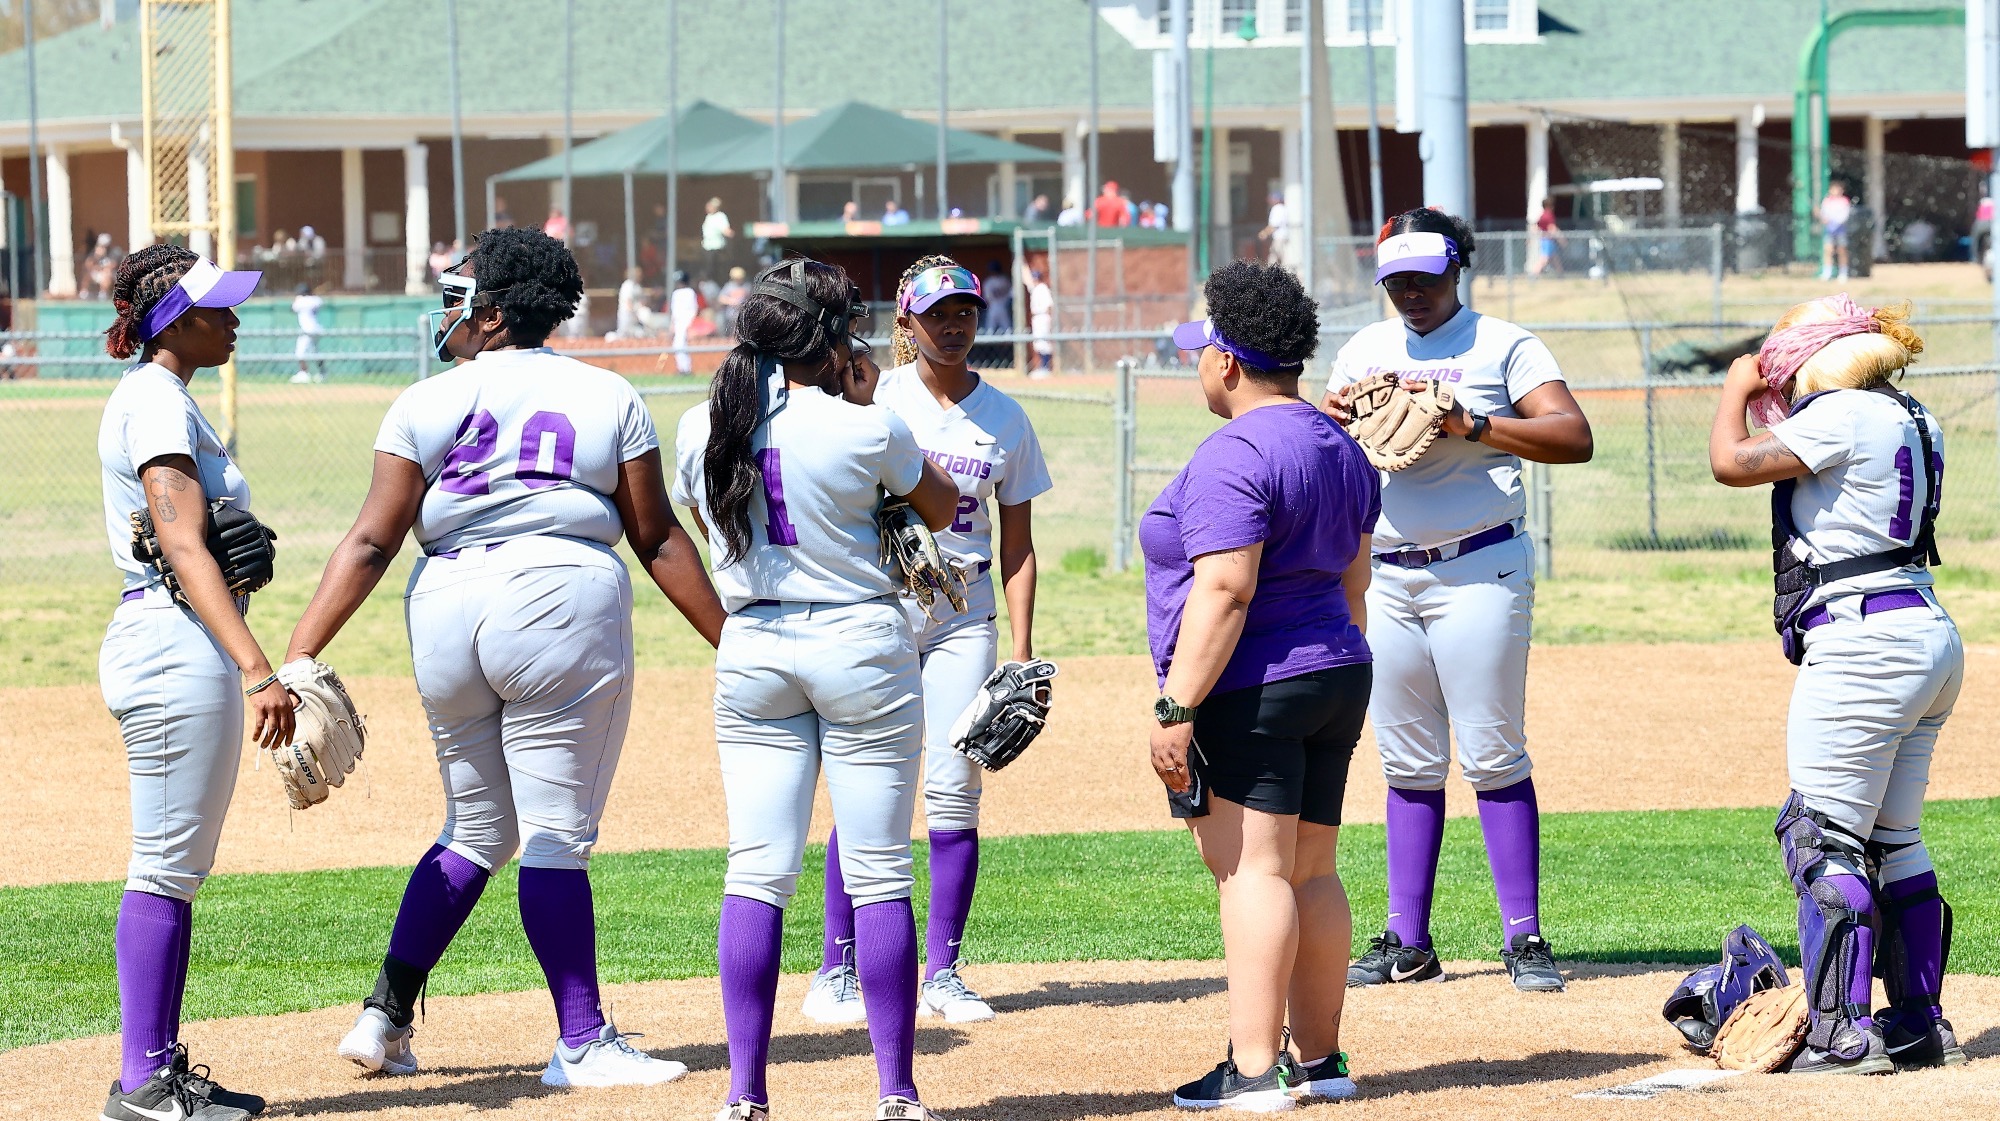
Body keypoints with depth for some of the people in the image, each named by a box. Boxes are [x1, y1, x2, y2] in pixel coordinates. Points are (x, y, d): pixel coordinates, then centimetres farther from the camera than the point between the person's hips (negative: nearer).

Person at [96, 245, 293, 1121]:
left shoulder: (157, 397, 17)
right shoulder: (157, 403, -14)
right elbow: (184, 549, -23)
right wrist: (257, 669, -30)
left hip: (177, 648, 10)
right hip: (178, 646, -10)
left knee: (176, 869, 11)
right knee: (166, 869, -8)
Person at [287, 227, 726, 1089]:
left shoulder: (427, 405, 5)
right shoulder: (608, 398, 5)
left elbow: (371, 543, -2)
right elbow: (658, 540, 5)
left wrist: (299, 655, -3)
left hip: (447, 613, 2)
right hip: (564, 606, -2)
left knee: (476, 832, 18)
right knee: (557, 836, 0)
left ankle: (384, 1017, 14)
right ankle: (581, 1044, 0)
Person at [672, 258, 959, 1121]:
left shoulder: (700, 430, -1)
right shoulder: (865, 431, -12)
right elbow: (941, 506, 6)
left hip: (750, 653, 4)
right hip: (862, 646, -3)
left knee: (756, 873, 5)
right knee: (879, 876, 2)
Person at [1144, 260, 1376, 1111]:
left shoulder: (1234, 457, -16)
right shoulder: (1342, 450, 14)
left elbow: (1224, 593, -23)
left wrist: (1176, 708, -22)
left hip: (1249, 692, -10)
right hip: (1335, 683, 10)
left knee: (1252, 870, -11)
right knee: (1310, 874, 13)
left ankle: (1256, 1071, -14)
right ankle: (1319, 1061, 15)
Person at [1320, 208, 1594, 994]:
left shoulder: (1502, 346, -1)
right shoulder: (1364, 351, 15)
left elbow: (1574, 437, -11)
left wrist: (1469, 425, -21)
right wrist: (1327, 416, -6)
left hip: (1477, 570, -5)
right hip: (1382, 577, 5)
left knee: (1493, 757, -7)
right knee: (1408, 765, 8)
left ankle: (1524, 939, -5)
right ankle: (1407, 943, 11)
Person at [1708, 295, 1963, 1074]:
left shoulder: (1843, 415, -11)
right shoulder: (1913, 423, 16)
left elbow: (1732, 462, -12)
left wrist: (1737, 390, 6)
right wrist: (1767, 394, 25)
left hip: (1862, 643, -10)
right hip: (1930, 635, 10)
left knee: (1824, 838, -9)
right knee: (1892, 841, 16)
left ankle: (1841, 1034, -13)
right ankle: (1919, 1026, 20)